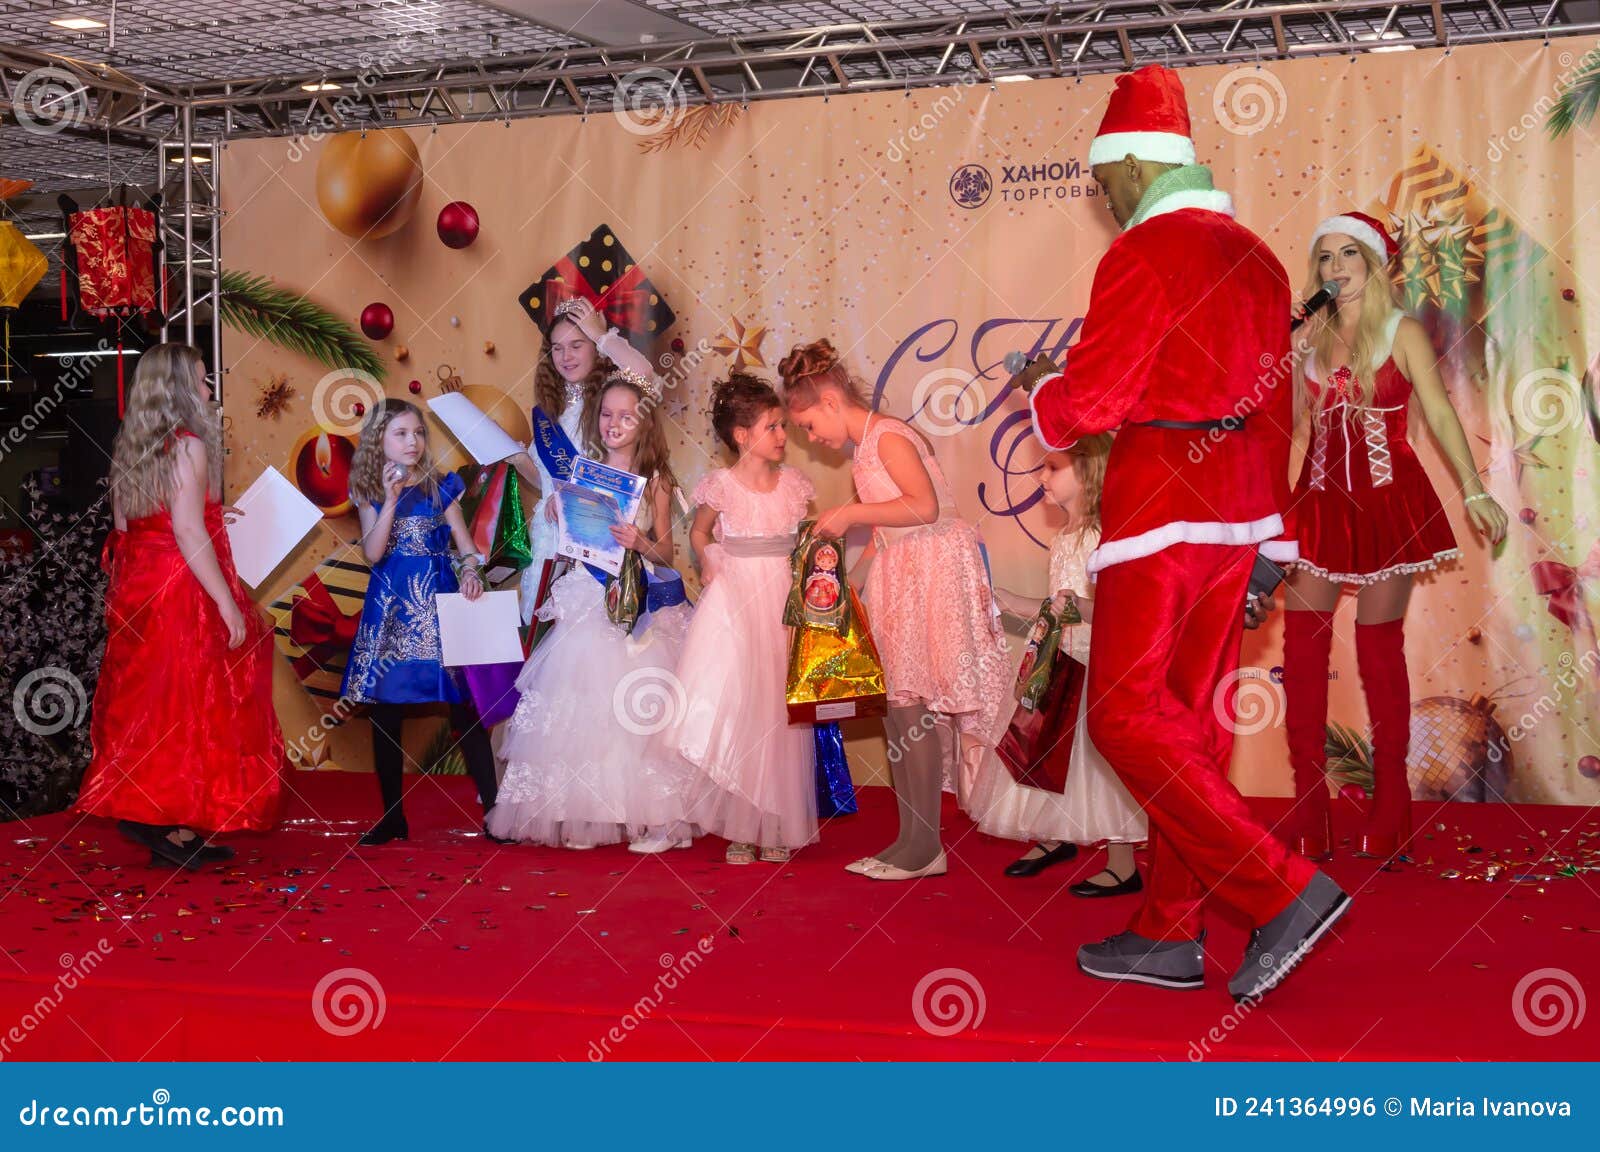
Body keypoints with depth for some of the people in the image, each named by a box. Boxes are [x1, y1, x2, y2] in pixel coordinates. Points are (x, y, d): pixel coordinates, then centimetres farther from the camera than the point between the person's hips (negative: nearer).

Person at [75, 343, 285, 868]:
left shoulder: (128, 448, 10)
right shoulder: (188, 447, -13)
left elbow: (123, 529, 12)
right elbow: (189, 535, -19)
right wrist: (228, 604, -18)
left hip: (136, 591, 8)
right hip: (184, 594, -8)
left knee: (145, 705, 13)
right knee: (191, 706, -1)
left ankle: (140, 811, 19)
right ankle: (178, 825, 1)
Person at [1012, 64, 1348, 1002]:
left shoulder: (1145, 253, -12)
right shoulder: (1255, 256, 14)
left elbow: (1091, 399, -15)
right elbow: (1276, 404, 17)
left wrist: (1039, 389, 8)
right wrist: (1268, 536, 22)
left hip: (1163, 505, -9)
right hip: (1241, 505, 9)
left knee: (1128, 717, -5)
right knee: (1191, 716, 10)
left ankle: (1286, 894, -12)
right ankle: (1170, 935, 15)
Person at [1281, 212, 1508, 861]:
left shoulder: (1402, 332, 0)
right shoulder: (1309, 337, 10)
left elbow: (1439, 413, -6)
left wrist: (1473, 490, -14)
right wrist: (1289, 351, -4)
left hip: (1387, 501, -3)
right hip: (1320, 502, 3)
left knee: (1379, 647, 1)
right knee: (1302, 643, -4)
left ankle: (1390, 799, 12)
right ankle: (1308, 806, 3)